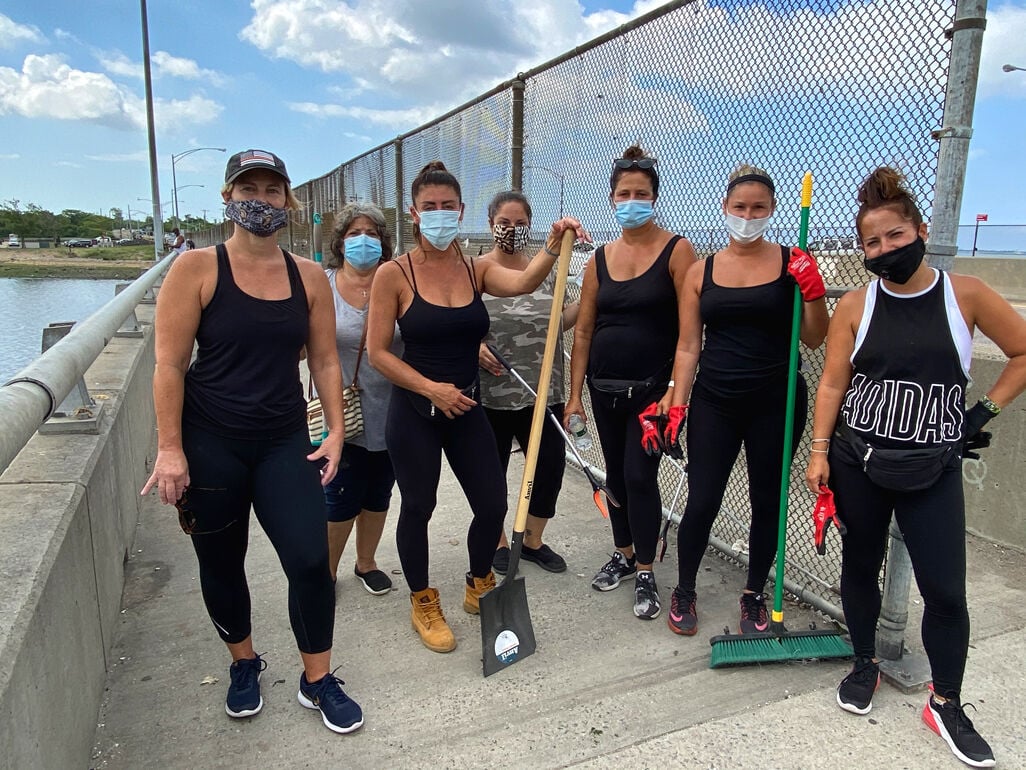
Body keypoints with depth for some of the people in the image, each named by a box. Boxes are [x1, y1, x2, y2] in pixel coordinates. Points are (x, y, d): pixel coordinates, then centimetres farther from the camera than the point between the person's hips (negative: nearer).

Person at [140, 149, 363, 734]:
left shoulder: (309, 276, 3)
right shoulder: (197, 269, -6)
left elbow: (326, 360, 5)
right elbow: (170, 364, -8)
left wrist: (336, 431, 0)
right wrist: (170, 449, -11)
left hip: (285, 441, 2)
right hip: (210, 443, -1)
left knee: (310, 560, -4)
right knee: (222, 563, 13)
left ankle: (318, 681, 18)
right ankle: (244, 664, 39)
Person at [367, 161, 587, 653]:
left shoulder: (476, 270, 3)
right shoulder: (394, 275, -7)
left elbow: (523, 282, -18)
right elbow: (378, 352, -9)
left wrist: (554, 245, -34)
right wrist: (433, 389, -16)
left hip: (466, 409, 4)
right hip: (414, 412, -3)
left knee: (493, 505, 7)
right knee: (418, 508, 9)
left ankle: (479, 588, 36)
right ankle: (423, 604, 34)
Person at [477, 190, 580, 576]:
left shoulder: (544, 271, 7)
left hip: (543, 393, 3)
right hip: (490, 395, -3)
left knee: (551, 466, 8)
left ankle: (533, 541, 32)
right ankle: (498, 542, 34)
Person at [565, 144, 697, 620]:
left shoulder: (675, 250, -6)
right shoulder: (600, 259, 7)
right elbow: (583, 331, 6)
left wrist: (676, 389, -18)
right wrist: (575, 394, 3)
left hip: (651, 387, -4)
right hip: (604, 388, 5)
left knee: (640, 476, -5)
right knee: (615, 474, 14)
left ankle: (645, 575, 13)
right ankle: (624, 554, 33)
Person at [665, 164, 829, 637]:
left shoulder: (791, 264, 0)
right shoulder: (702, 272, 3)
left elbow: (814, 339, 1)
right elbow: (688, 346, 3)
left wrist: (813, 292, -15)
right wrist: (677, 405, -3)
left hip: (776, 403, 0)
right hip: (715, 403, 0)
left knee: (766, 502, 11)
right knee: (702, 503, 0)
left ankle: (754, 596, 32)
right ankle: (684, 592, 24)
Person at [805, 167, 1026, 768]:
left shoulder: (965, 295, -4)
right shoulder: (857, 306, -2)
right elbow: (833, 384, 0)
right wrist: (820, 452, -4)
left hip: (933, 468, -1)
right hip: (858, 463, 1)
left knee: (945, 589, 1)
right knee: (861, 566, 14)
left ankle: (946, 704, 22)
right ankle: (866, 664, 37)